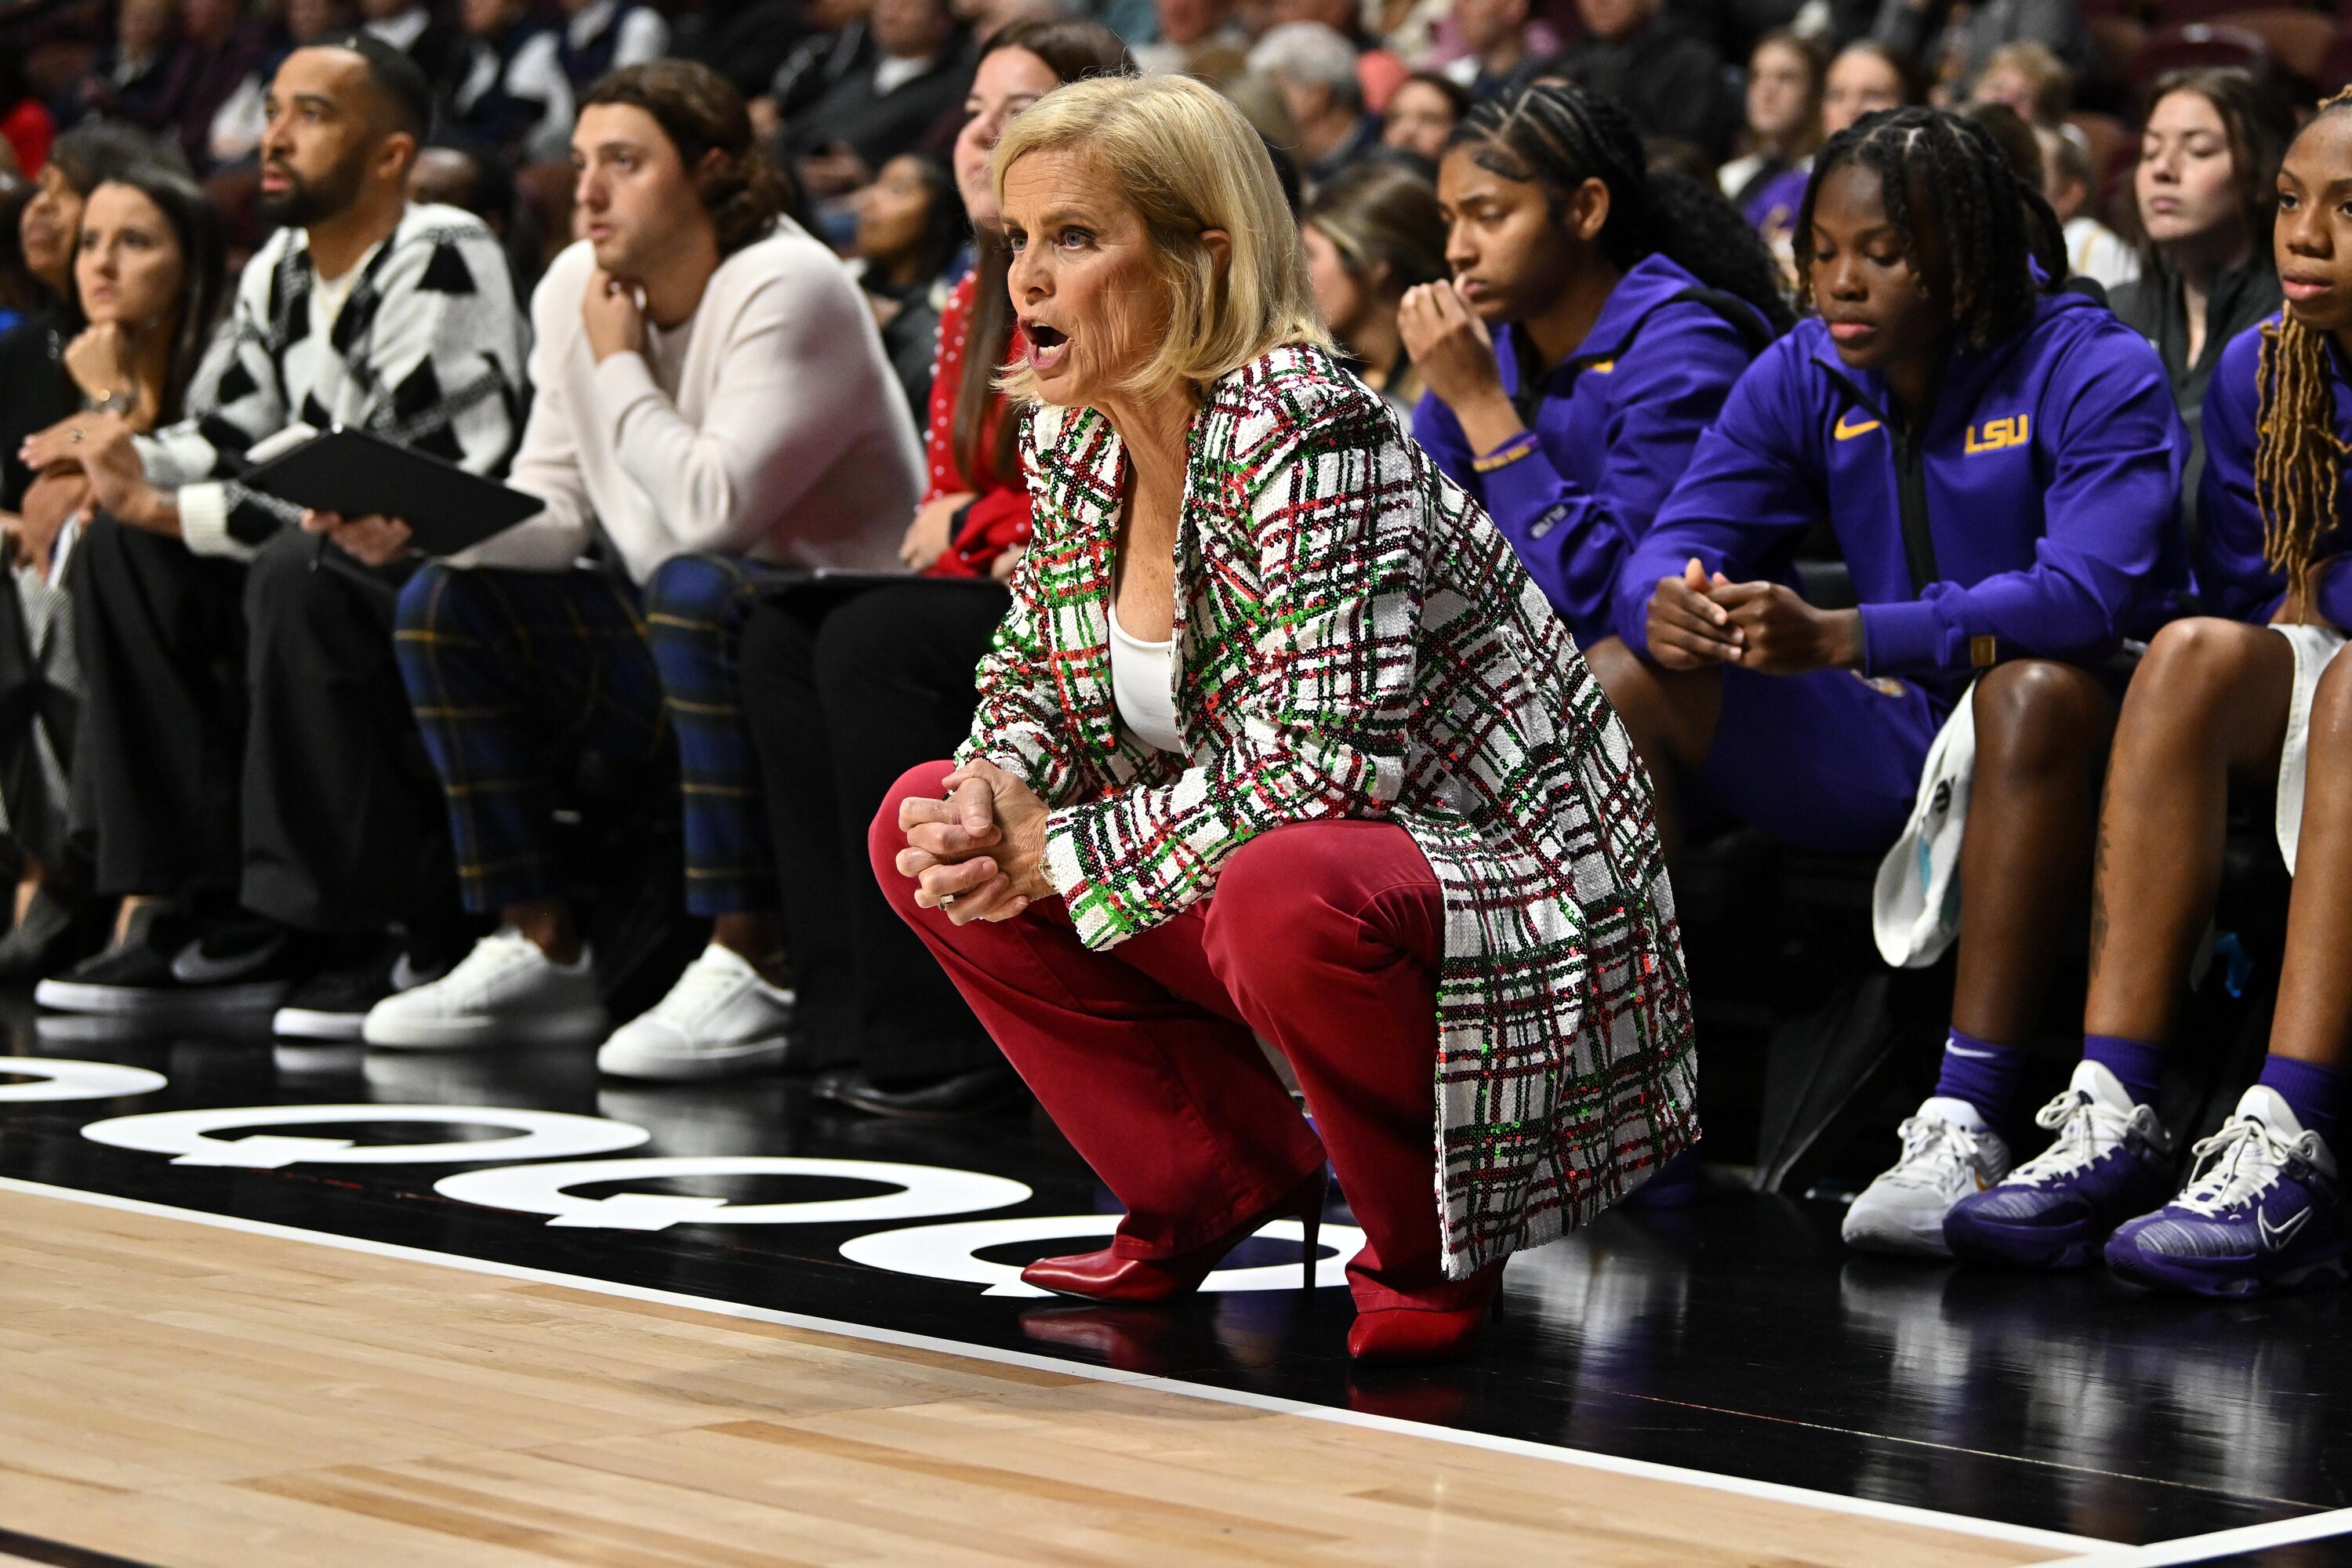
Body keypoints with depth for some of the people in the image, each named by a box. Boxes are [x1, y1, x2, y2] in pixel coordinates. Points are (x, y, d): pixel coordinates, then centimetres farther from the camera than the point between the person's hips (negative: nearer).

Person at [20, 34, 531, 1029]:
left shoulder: (441, 263, -17)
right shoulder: (280, 273, 9)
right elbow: (230, 438, 10)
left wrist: (159, 505, -24)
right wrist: (124, 463, -13)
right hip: (352, 562, 9)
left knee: (300, 572, -34)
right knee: (121, 555, -3)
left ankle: (385, 934, -22)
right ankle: (198, 913, -5)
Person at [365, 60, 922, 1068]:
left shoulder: (788, 289, -18)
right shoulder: (574, 289, 7)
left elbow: (715, 505, -29)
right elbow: (548, 510, 6)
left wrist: (619, 366, -15)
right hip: (669, 646, 8)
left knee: (692, 590, -37)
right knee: (443, 603, -4)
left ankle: (750, 969, -32)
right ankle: (541, 952, -5)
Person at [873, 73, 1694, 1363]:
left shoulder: (1303, 434, -24)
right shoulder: (1071, 441, 1)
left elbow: (1327, 759, -30)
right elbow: (1036, 681, 14)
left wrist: (1061, 856, -21)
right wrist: (990, 799, -11)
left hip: (1508, 894, -8)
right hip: (1265, 875, 9)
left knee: (1282, 893, -40)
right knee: (921, 830, 1)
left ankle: (1430, 1248, -10)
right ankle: (1209, 1185, 10)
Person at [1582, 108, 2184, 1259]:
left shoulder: (2095, 374, -13)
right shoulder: (1802, 378, 4)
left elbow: (2086, 595, -28)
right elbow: (1672, 546, -3)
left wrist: (1835, 637, -38)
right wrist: (1667, 606, -31)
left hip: (2058, 736, -5)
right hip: (1888, 741, 5)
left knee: (2036, 688, -39)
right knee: (1620, 678, -10)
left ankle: (1963, 1127, -42)